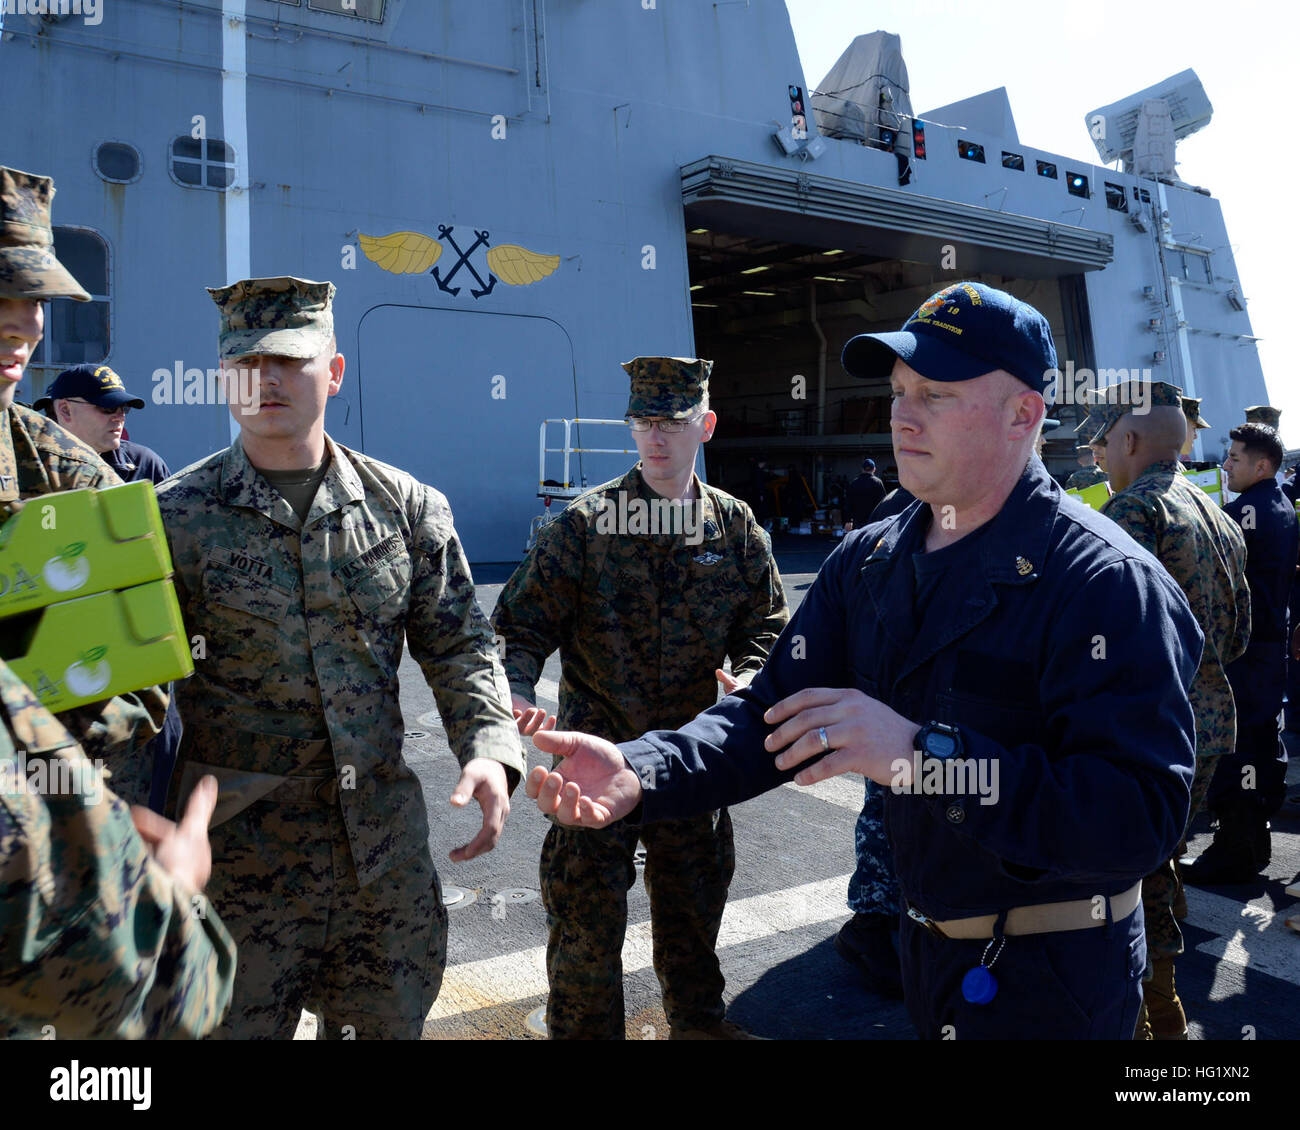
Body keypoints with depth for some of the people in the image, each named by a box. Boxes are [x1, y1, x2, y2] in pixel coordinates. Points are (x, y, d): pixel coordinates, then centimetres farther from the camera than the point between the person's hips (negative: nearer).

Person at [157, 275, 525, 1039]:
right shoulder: (176, 517, -5)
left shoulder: (406, 507, 0)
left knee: (392, 1020, 19)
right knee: (239, 1021, 13)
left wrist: (491, 746, -15)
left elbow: (459, 644, 2)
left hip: (385, 837, 3)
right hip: (238, 848, -2)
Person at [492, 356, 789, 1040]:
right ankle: (584, 1029, 30)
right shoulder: (586, 523, -9)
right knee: (587, 908, 5)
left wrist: (751, 673, -13)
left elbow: (766, 622, 8)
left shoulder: (733, 526, 1)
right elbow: (523, 622, -8)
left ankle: (697, 1018, 46)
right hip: (598, 751, -3)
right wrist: (516, 689, -26)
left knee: (695, 894, 21)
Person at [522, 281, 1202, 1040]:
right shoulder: (867, 563, -1)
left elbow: (1141, 815, -30)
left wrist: (924, 754, -38)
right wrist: (641, 772, -22)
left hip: (1052, 984, -5)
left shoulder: (1106, 583, -21)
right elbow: (779, 710, -6)